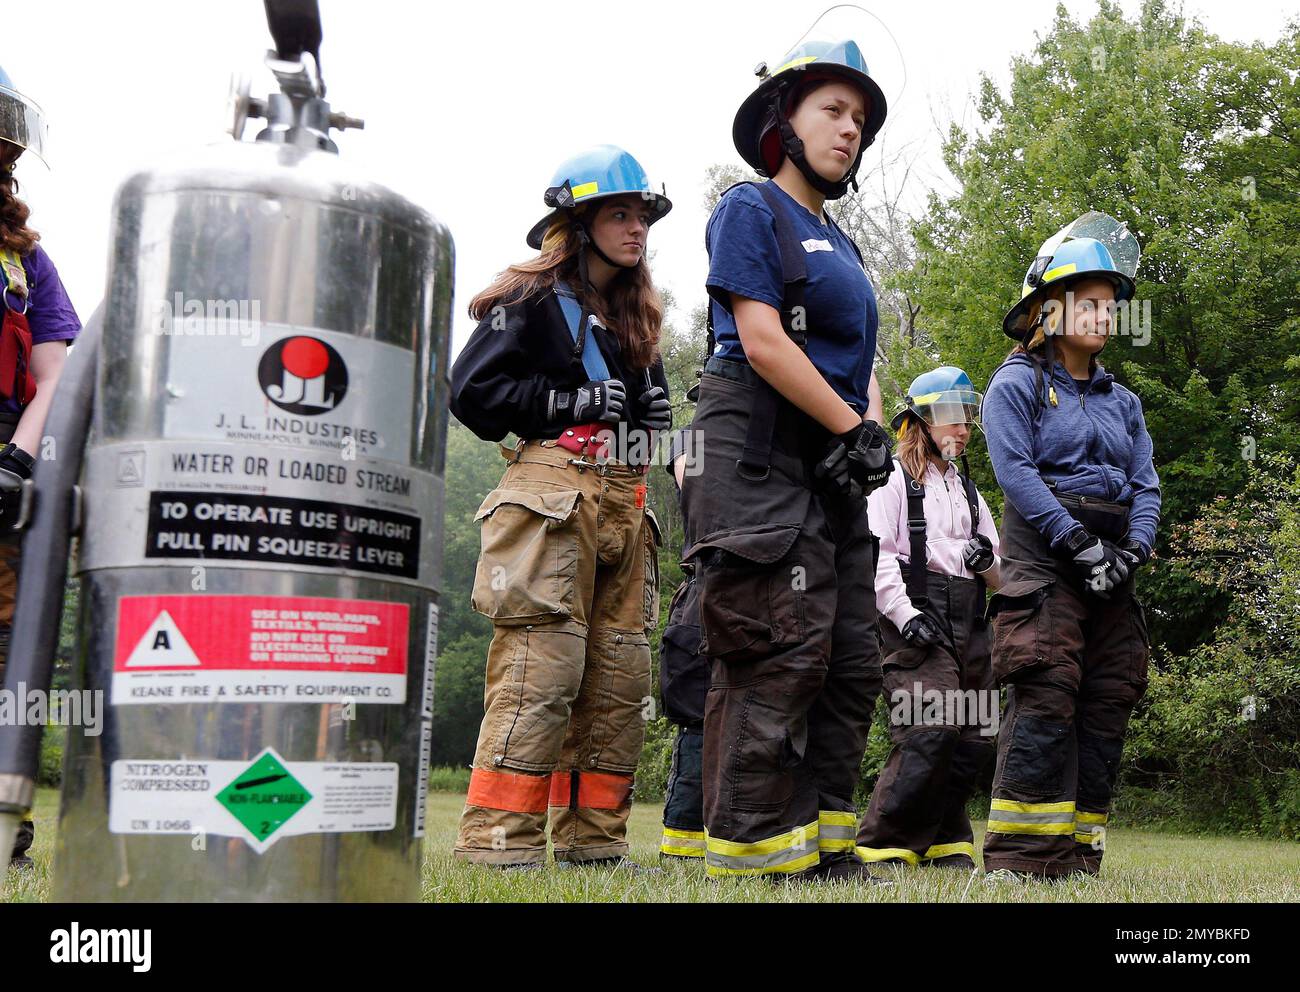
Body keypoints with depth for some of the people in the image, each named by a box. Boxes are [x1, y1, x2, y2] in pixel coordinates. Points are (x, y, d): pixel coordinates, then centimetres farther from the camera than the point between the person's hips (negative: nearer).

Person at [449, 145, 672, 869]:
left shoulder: (638, 316, 24)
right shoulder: (534, 301, 1)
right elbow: (472, 392, -7)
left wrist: (655, 407, 11)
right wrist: (573, 403, -12)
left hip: (626, 504, 8)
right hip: (553, 498, -8)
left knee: (622, 678, 5)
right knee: (542, 671, -13)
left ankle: (594, 841, 13)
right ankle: (501, 844, -7)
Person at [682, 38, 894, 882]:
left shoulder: (840, 245, 26)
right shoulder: (752, 210, 1)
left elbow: (859, 357, 20)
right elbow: (762, 341, -12)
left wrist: (873, 433, -1)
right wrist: (852, 426, -9)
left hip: (832, 469, 9)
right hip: (762, 455, -9)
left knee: (852, 661, 6)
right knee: (781, 654, -14)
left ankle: (823, 843, 13)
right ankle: (753, 851, -8)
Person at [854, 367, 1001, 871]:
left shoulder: (969, 491, 27)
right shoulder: (894, 478, 4)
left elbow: (1000, 577, 25)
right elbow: (875, 554, -10)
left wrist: (986, 560, 1)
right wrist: (905, 615, -19)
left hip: (968, 623, 8)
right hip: (916, 621, -7)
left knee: (975, 738, 4)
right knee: (930, 732, -18)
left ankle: (946, 844, 18)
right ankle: (883, 844, -8)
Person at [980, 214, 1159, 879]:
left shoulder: (1122, 401, 21)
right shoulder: (1016, 384, 3)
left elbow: (1145, 483, 14)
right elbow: (1016, 472, -10)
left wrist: (1133, 549, -6)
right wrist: (1079, 545, -17)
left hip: (1112, 568, 7)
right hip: (1043, 555, -6)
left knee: (1106, 706, 3)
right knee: (1046, 699, -14)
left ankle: (1078, 857, 9)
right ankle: (1021, 859, -11)